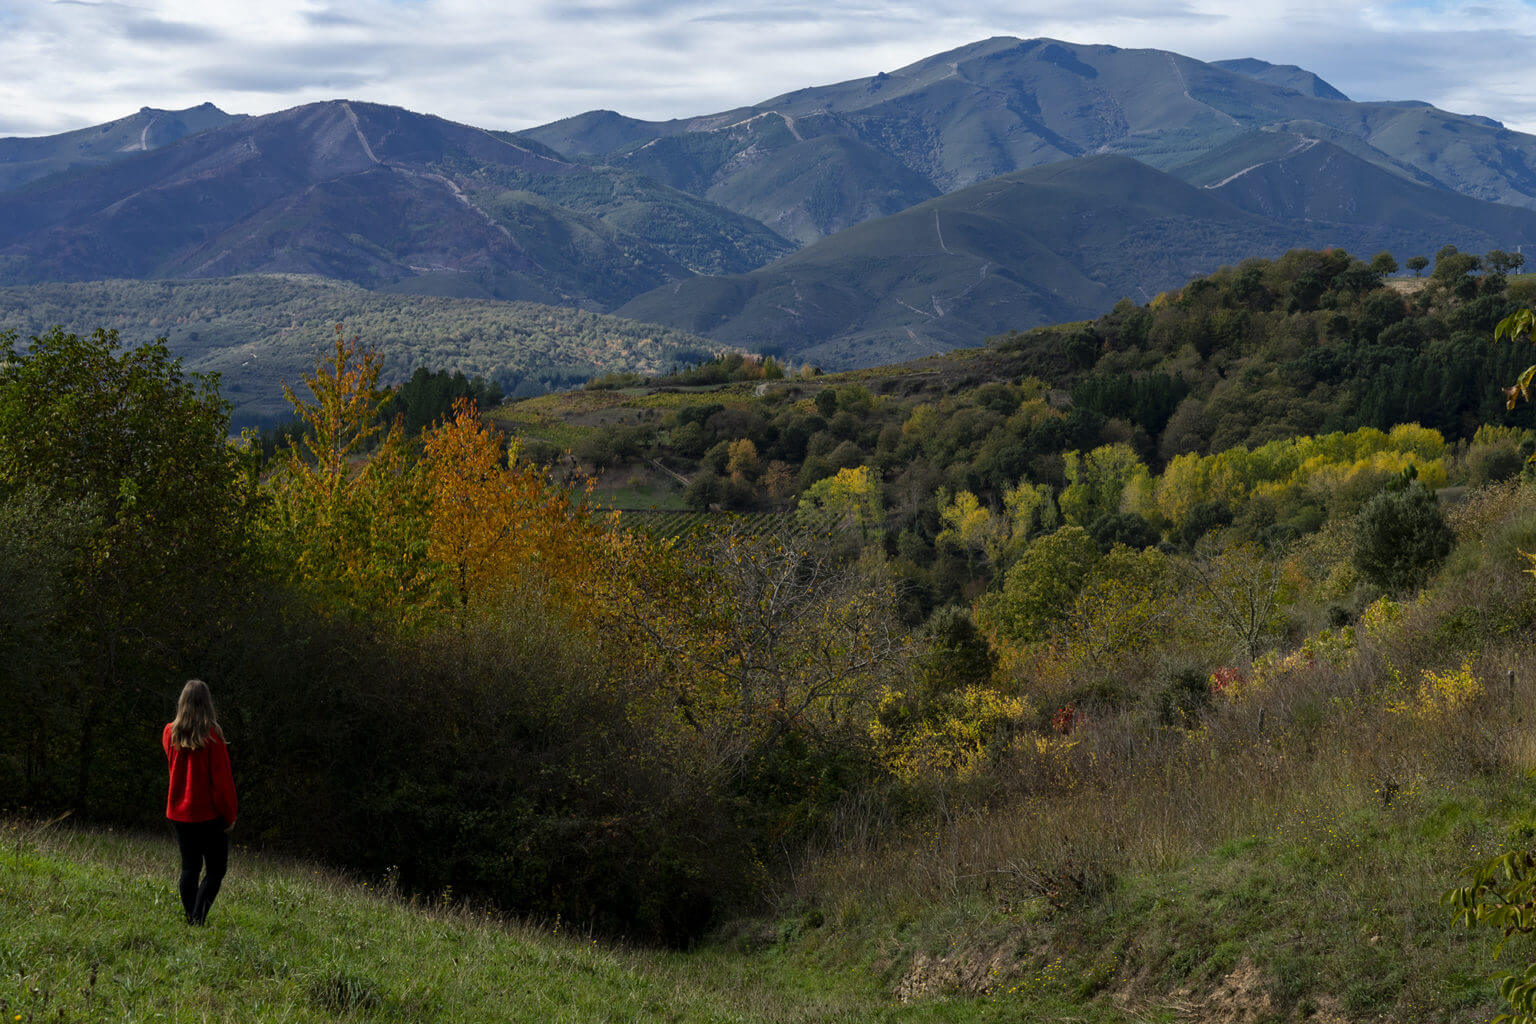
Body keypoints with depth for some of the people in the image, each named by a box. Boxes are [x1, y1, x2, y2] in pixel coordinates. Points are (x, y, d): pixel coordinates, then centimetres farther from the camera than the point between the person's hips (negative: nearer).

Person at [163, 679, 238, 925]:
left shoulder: (170, 733, 0)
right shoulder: (212, 734, -14)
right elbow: (222, 778, -12)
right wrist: (230, 813, -4)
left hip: (178, 811, 5)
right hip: (208, 813, -5)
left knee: (189, 867, 13)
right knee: (216, 868, 5)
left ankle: (191, 921, 12)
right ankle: (199, 917, -10)